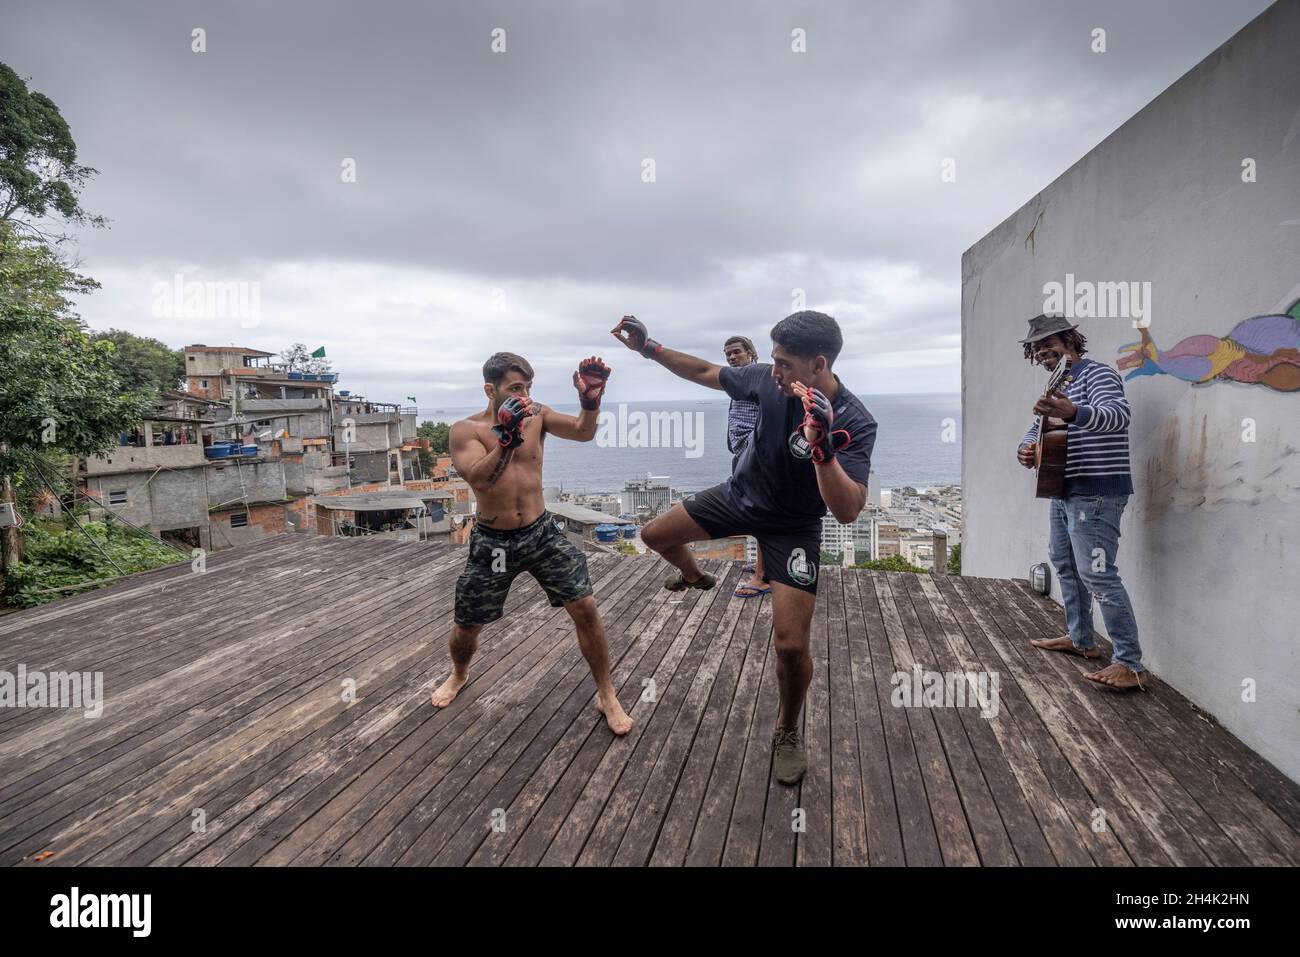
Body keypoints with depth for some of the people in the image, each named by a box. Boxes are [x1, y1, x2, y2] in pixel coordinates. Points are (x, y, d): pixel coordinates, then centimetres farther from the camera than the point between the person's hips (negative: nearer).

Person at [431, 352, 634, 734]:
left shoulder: (537, 415, -4)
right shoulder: (466, 430, -12)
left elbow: (583, 432, -16)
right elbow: (479, 480, -28)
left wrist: (590, 401, -37)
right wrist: (506, 438, -44)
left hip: (541, 532, 1)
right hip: (492, 541, -1)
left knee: (585, 606, -9)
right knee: (467, 625, 13)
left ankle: (606, 695, 9)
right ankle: (459, 675, 48)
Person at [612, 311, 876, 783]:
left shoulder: (855, 423, -30)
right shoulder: (767, 377, -17)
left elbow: (847, 511, -38)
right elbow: (706, 373, 1)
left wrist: (821, 446, -51)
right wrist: (648, 347, -1)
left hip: (793, 527, -4)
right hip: (739, 495, 5)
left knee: (791, 644, -11)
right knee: (654, 535, 13)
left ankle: (787, 731, 22)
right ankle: (694, 576, 49)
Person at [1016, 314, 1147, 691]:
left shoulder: (1096, 373, -11)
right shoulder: (1056, 386, 18)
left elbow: (1118, 414, -29)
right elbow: (1038, 429, 22)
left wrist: (1073, 413, -50)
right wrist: (1026, 449, -2)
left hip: (1095, 493, -10)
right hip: (1063, 491, 10)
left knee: (1097, 574, -12)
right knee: (1064, 565, 17)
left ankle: (1130, 665, -6)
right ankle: (1080, 639, 31)